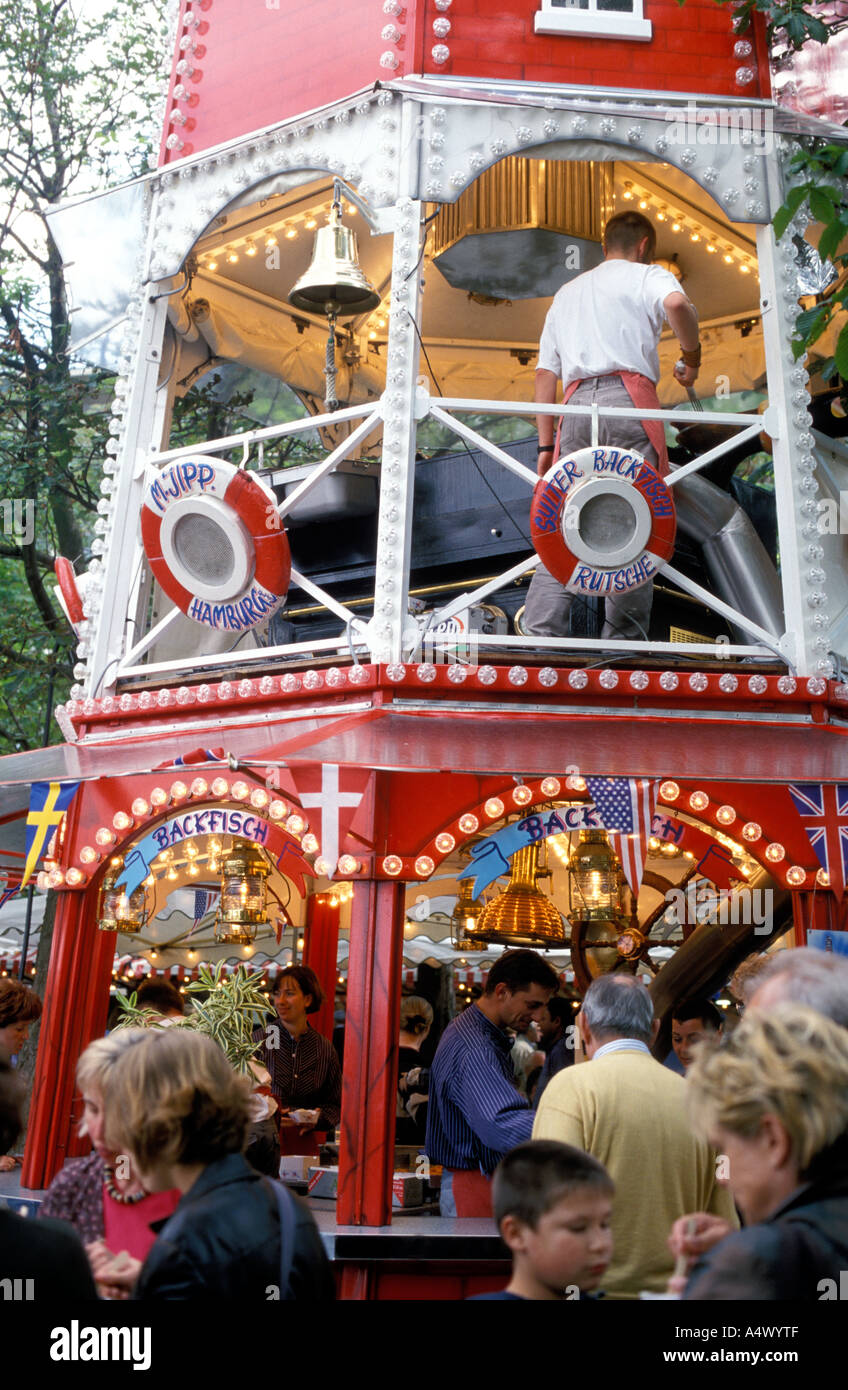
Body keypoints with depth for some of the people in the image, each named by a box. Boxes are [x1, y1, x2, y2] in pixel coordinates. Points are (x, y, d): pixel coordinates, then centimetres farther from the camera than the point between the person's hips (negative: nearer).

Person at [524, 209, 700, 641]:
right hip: (628, 398, -4)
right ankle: (624, 639, -10)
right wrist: (691, 356, 5)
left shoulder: (566, 292, 31)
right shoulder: (647, 275, 15)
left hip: (576, 404, 4)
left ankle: (540, 637, -11)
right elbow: (676, 303, -11)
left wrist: (546, 444, 19)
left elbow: (545, 373, 22)